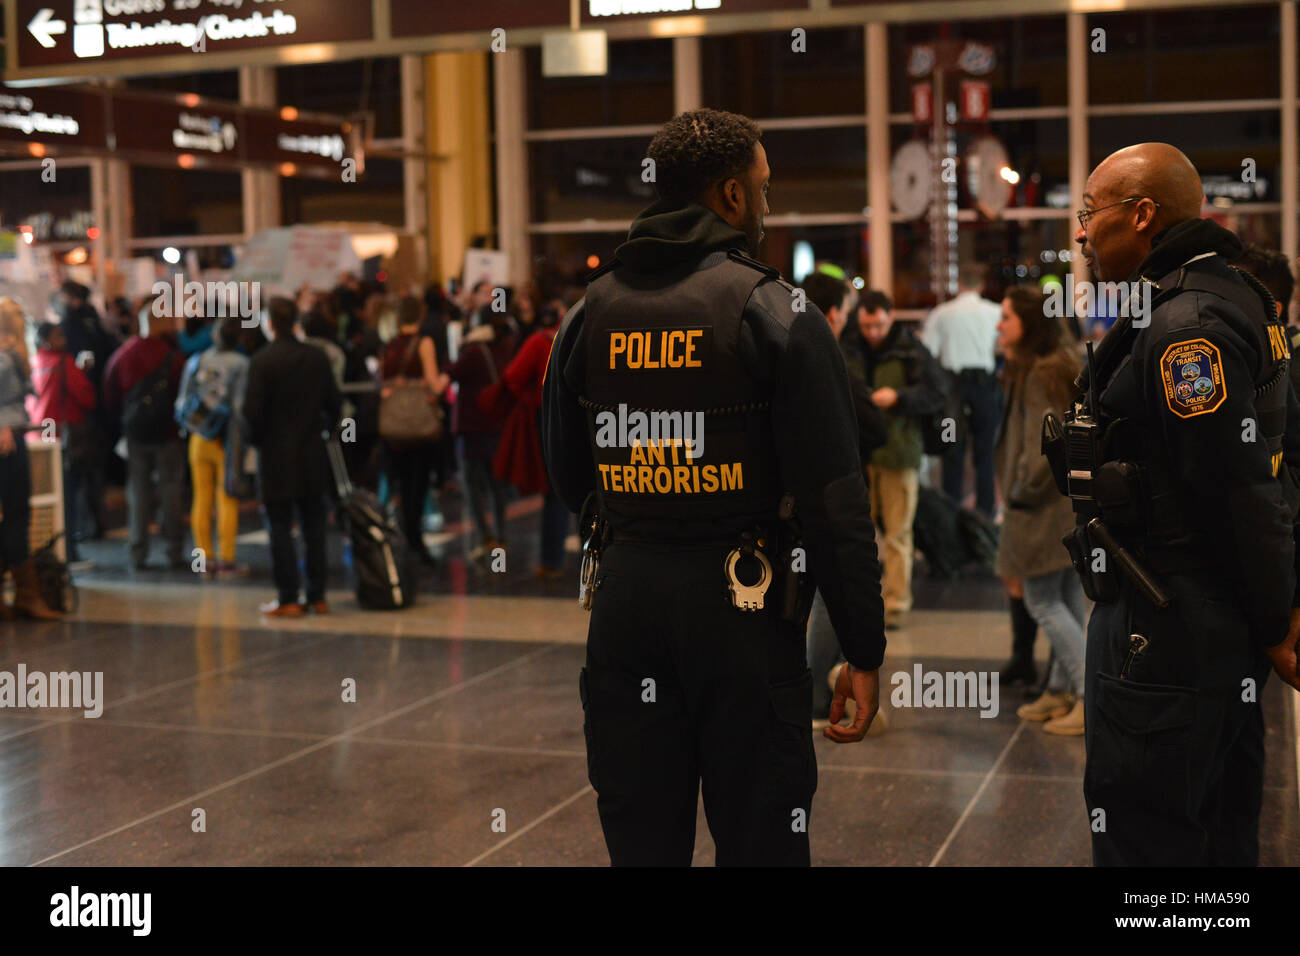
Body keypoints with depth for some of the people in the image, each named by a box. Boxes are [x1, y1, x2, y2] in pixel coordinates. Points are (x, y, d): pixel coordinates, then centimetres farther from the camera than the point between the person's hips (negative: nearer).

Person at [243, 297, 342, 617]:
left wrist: (257, 439, 2)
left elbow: (252, 410, -16)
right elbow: (334, 403, 5)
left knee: (280, 530, 2)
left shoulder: (262, 361, -13)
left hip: (276, 458, -4)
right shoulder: (317, 357, 2)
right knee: (313, 527, 11)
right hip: (312, 457, 5)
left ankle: (288, 599, 3)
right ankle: (317, 596, 15)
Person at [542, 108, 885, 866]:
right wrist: (865, 650, -6)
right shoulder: (776, 312, -9)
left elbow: (564, 476, 13)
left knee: (641, 840, 13)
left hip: (625, 598, 5)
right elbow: (834, 500, -12)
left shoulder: (592, 310, 6)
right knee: (760, 842, 6)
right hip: (739, 604, -4)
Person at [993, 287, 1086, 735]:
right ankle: (1062, 689, 23)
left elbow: (1042, 447, -23)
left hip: (1046, 506, -10)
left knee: (1041, 600, -5)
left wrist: (1022, 492, -10)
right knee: (1067, 598, 14)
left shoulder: (1039, 375, -18)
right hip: (1070, 498, 10)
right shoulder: (1058, 366, 14)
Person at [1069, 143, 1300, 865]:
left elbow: (1241, 488, -22)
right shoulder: (1237, 298, 13)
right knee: (1223, 832, 20)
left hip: (1167, 633, -10)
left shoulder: (1185, 327, -20)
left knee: (1144, 838, -1)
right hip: (1227, 630, 11)